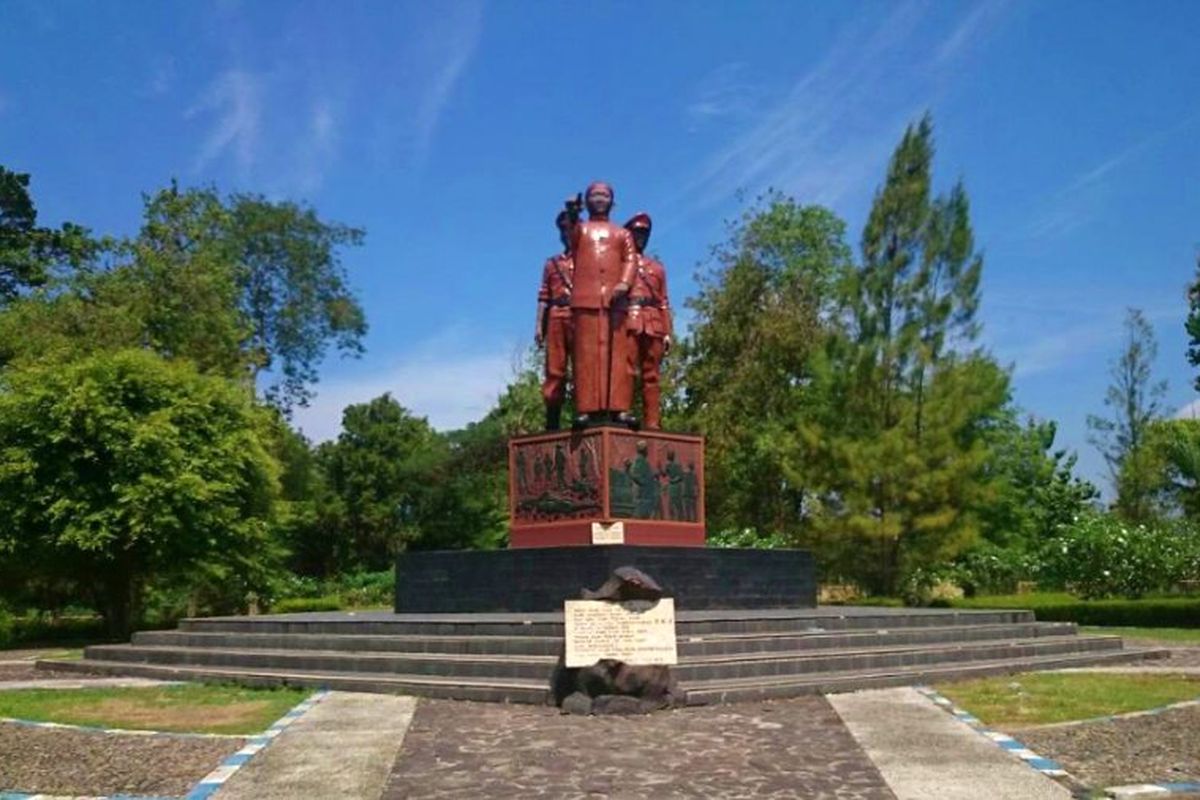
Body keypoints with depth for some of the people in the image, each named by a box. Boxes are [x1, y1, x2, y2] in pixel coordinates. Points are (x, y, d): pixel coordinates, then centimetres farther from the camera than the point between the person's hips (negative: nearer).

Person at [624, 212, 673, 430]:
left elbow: (664, 303, 21)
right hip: (627, 323, -3)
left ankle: (653, 424, -3)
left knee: (652, 376, -1)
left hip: (654, 326, 4)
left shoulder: (657, 267, 27)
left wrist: (668, 332, 9)